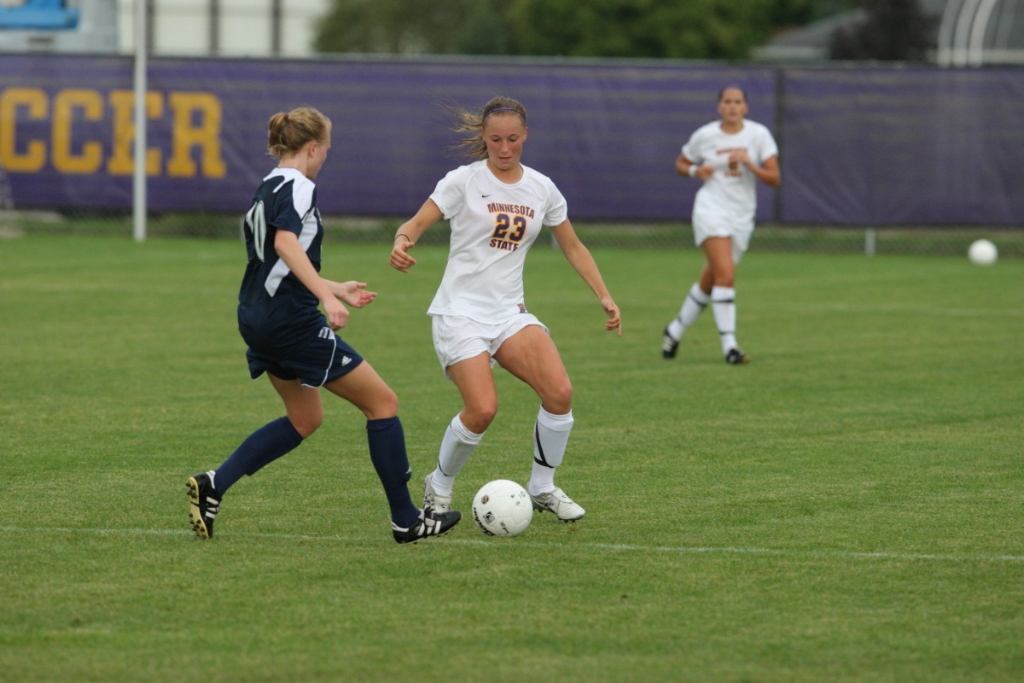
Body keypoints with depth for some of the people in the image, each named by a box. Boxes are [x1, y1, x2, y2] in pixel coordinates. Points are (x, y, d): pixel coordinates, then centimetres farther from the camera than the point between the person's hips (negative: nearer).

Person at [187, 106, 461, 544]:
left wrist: (336, 290, 36)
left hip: (258, 321, 10)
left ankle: (213, 486, 12)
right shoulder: (297, 186, -12)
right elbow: (286, 244, -30)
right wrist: (327, 297, -36)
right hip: (292, 322, -10)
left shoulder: (266, 190, 17)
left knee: (305, 418, 24)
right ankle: (406, 520, 5)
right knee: (381, 402, 2)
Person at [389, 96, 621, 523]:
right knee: (482, 410, -21)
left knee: (559, 391, -17)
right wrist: (402, 242, -33)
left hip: (509, 311, 4)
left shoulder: (542, 189, 7)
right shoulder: (464, 181, -5)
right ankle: (439, 487, 6)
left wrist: (604, 297, 9)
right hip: (460, 311, -4)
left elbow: (572, 247, 17)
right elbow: (417, 223, -10)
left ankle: (542, 488, 4)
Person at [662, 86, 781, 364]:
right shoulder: (704, 135, -1)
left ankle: (675, 330, 35)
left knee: (709, 282, 13)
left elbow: (775, 178, -5)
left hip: (742, 216, 3)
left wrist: (748, 163, -20)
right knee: (726, 273, -22)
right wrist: (695, 171, -8)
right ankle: (729, 345, -21)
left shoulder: (759, 135, 0)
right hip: (711, 208, -3)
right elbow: (680, 164, 14)